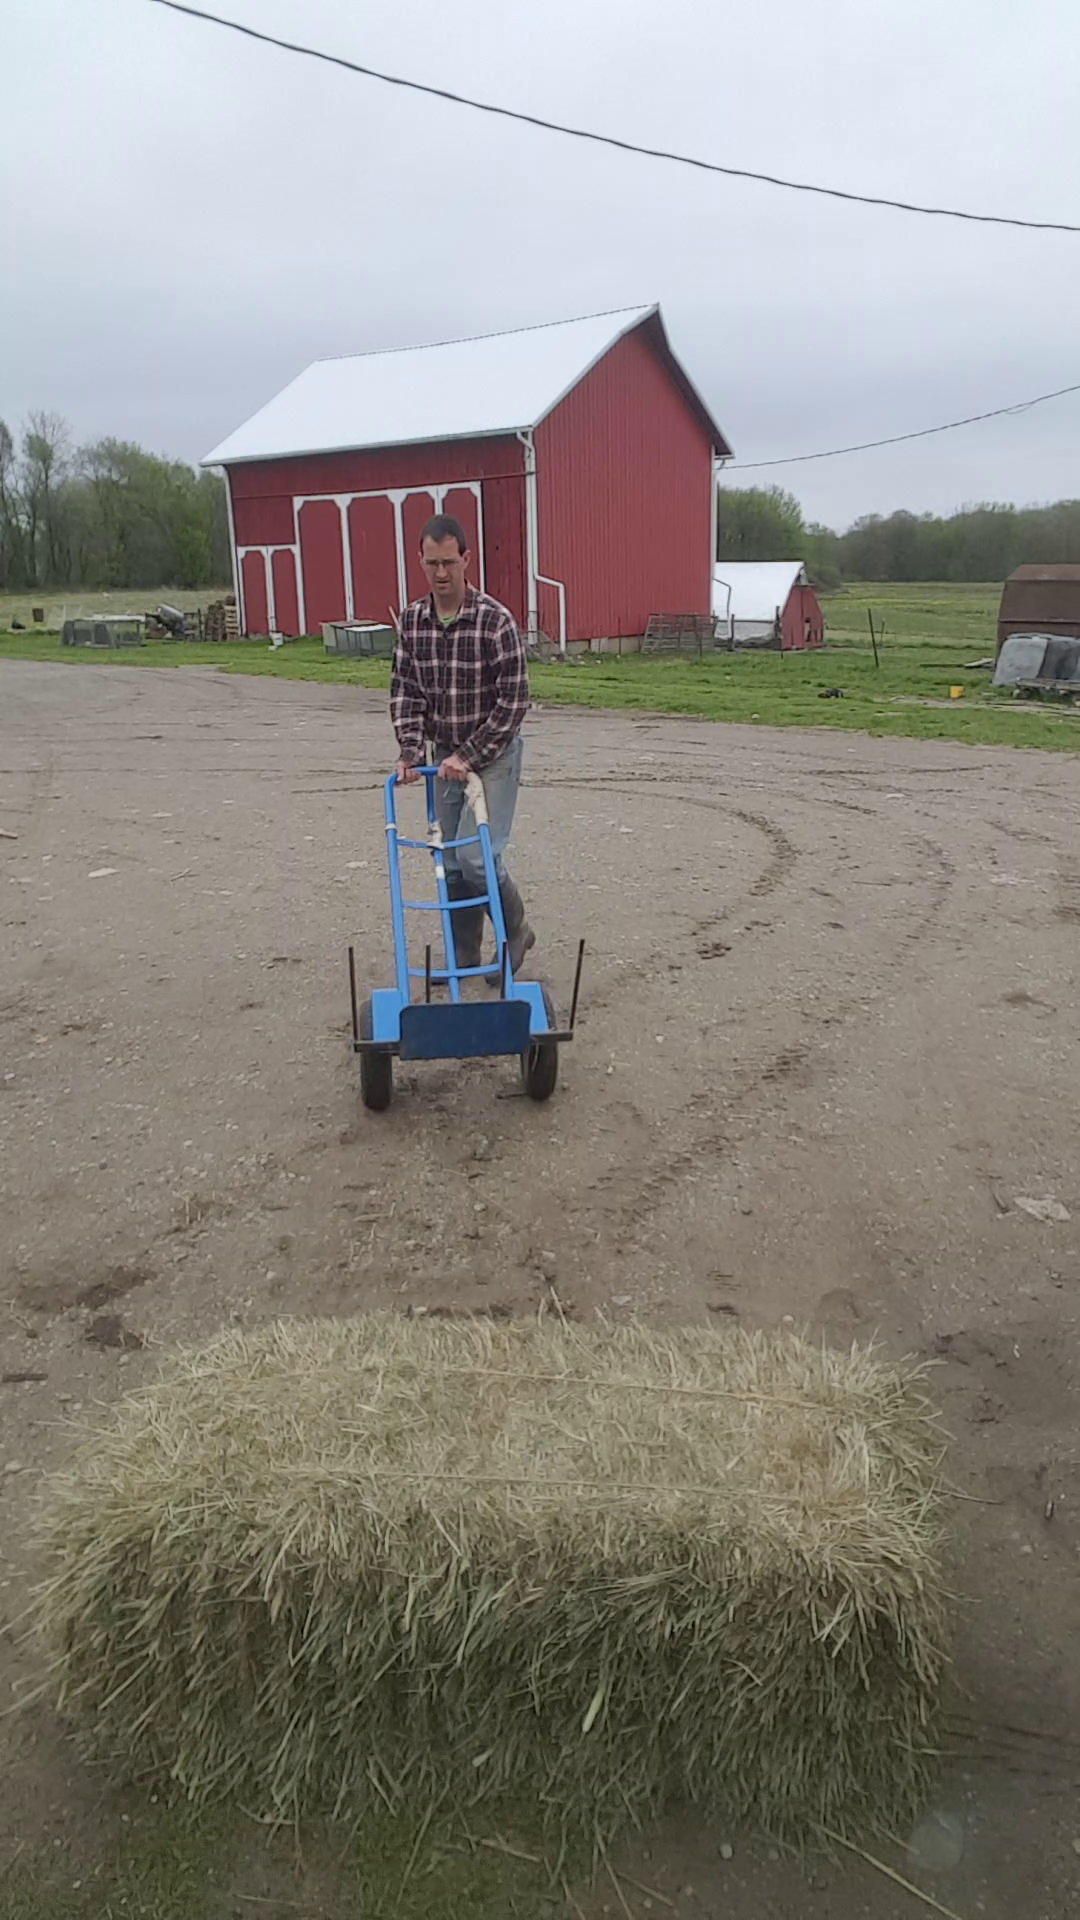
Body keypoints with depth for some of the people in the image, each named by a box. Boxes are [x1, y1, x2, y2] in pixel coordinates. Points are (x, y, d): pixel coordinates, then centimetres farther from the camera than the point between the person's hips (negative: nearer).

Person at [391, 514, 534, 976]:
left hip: (493, 754, -5)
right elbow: (405, 690, 2)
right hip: (446, 756, 5)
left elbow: (513, 700, -17)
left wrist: (469, 756, -17)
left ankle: (515, 932, 11)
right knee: (451, 860, 8)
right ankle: (464, 952, 21)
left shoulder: (495, 621, -18)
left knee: (477, 856, -13)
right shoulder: (411, 620, -1)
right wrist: (410, 750, -11)